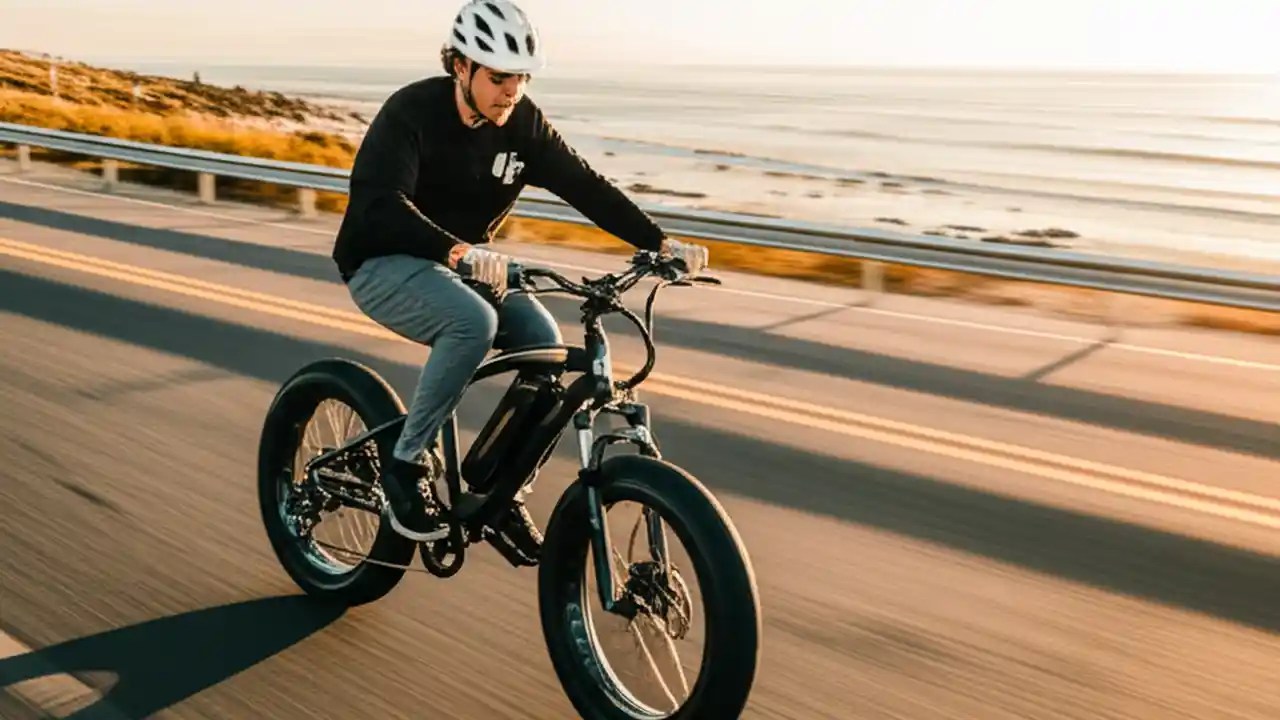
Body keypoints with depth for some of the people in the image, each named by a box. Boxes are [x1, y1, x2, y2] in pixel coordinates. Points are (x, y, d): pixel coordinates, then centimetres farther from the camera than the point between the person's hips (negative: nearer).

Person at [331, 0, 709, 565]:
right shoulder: (412, 111, -20)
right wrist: (459, 252, -50)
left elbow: (585, 187, -7)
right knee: (473, 321, -35)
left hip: (466, 264, 6)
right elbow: (379, 202, -33)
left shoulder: (523, 122, -5)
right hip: (383, 266, -6)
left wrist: (661, 243, -20)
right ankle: (408, 461, -16)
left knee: (542, 341, -17)